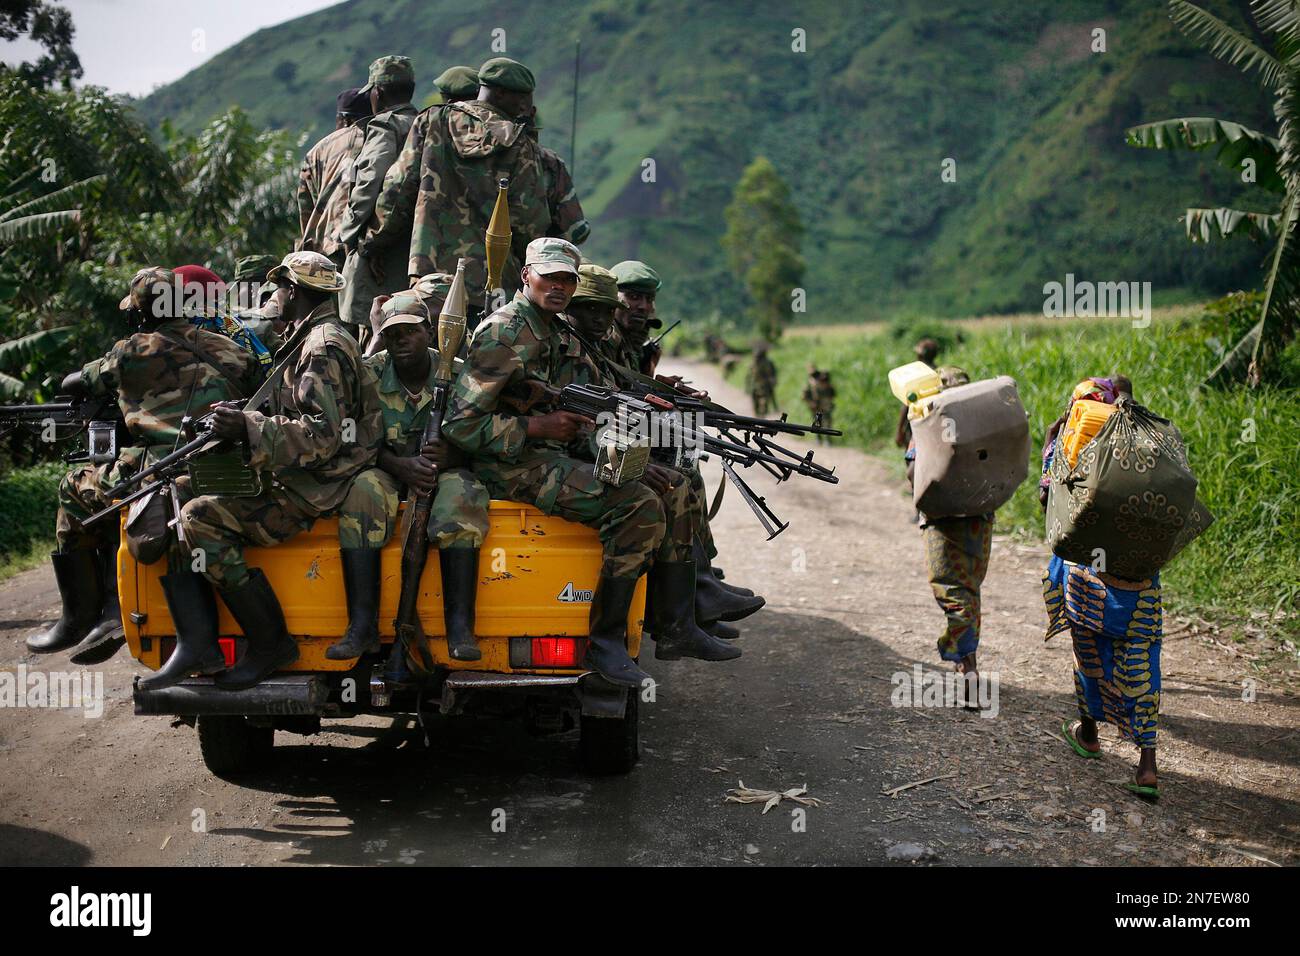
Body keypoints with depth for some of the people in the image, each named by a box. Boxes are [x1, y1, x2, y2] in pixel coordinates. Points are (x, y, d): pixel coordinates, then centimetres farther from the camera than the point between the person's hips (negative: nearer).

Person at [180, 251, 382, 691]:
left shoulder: (325, 347, -13)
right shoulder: (312, 341, 20)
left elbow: (323, 435, -23)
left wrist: (248, 429, -23)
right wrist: (245, 418, 9)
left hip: (314, 497, -11)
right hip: (302, 485, 11)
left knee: (200, 518, -22)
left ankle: (270, 643, -15)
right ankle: (196, 642, -1)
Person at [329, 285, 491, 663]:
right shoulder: (369, 375, 1)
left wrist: (450, 455, -28)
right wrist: (402, 465, -25)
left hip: (445, 472, -1)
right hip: (388, 472, 1)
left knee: (460, 494, -36)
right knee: (361, 490, -33)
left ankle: (460, 626, -38)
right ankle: (362, 626, -37)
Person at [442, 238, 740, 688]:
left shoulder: (564, 335, 16)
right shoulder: (502, 334, -12)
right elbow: (461, 424, -18)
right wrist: (539, 426, -22)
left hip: (563, 456, 9)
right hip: (514, 465, -9)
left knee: (673, 489, 3)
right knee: (638, 506, -25)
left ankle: (674, 628, 4)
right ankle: (602, 641, -17)